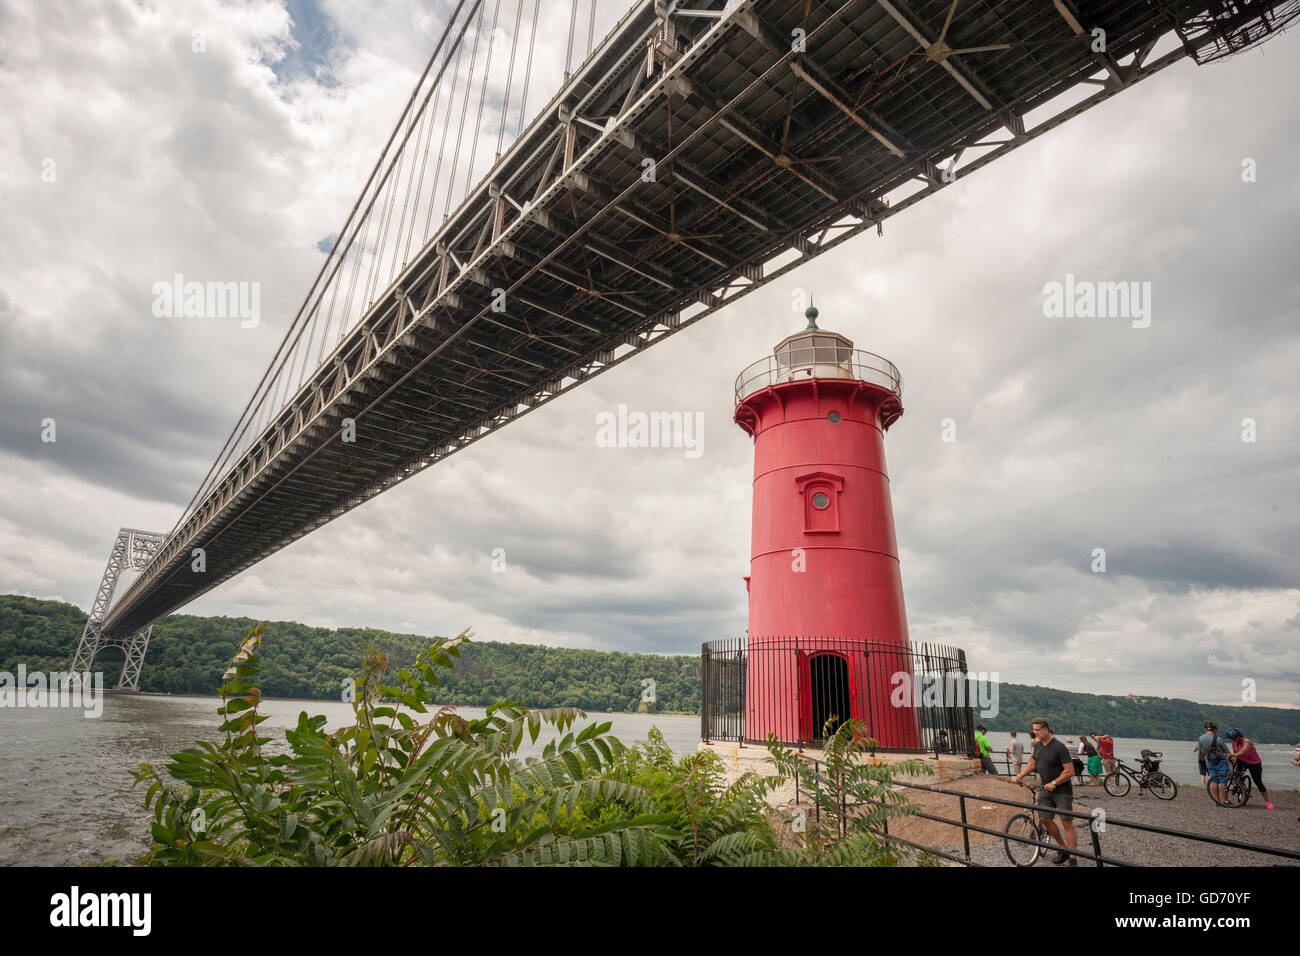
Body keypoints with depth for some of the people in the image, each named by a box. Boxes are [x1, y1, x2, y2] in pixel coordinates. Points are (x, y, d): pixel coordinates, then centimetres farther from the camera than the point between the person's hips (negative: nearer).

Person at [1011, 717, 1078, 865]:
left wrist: (1054, 783, -19)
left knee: (1067, 823, -5)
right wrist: (1019, 776, 4)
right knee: (1045, 819, 4)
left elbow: (1070, 771, -17)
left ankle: (1073, 860, 0)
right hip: (1045, 789, 7)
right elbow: (1032, 764, 16)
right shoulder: (1037, 745, 6)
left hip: (1062, 791, -7)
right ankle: (1063, 849, 23)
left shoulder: (1059, 747, -16)